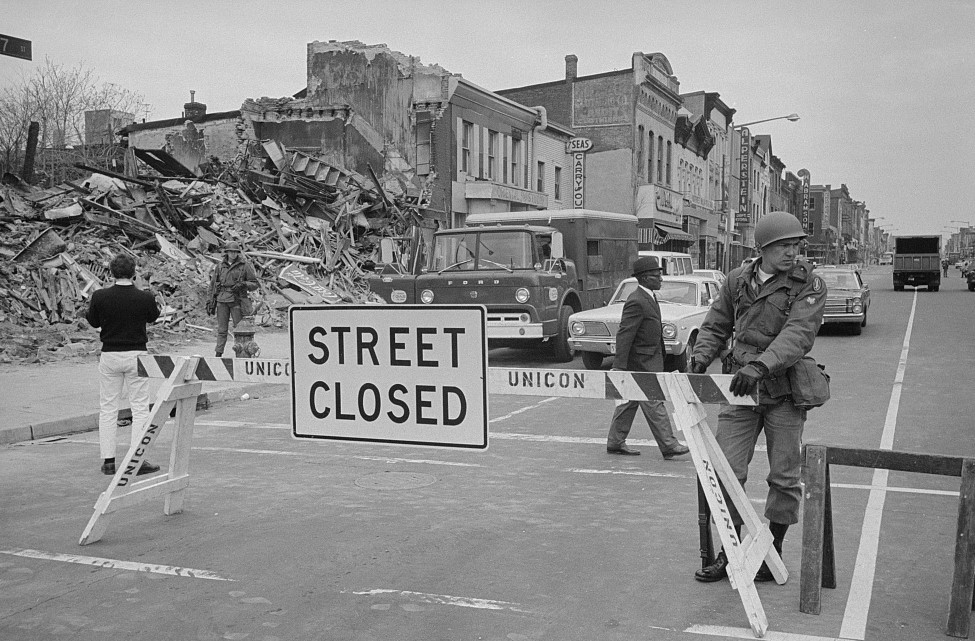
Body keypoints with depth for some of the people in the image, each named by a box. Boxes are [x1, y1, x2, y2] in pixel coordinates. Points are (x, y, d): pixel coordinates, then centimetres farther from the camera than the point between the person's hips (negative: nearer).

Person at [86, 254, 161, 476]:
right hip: (136, 355, -2)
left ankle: (108, 460, 13)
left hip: (109, 356, 2)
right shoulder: (145, 298, -11)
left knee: (107, 409, 11)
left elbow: (93, 322, 7)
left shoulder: (100, 296, -8)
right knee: (140, 408, 5)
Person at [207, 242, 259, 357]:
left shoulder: (245, 266, 1)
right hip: (222, 301, 2)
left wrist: (243, 285, -16)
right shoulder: (220, 266, 10)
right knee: (221, 330, 4)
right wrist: (211, 301, 12)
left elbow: (254, 284, 3)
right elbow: (213, 285, 17)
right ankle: (218, 354, 8)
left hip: (237, 301, -2)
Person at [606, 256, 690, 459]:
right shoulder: (636, 302, -20)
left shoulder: (649, 298, 12)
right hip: (641, 362, -10)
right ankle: (668, 445, 2)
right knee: (653, 404, -4)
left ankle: (615, 443, 21)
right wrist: (619, 367, -25)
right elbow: (624, 335, -23)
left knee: (630, 402, 14)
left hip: (649, 360, 10)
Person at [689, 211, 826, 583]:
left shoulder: (808, 285, -6)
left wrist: (760, 364, -34)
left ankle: (772, 553, 25)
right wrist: (701, 356, -5)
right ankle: (730, 553, 14)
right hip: (741, 387, 3)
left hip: (784, 391, -2)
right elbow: (716, 325, 15)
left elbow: (798, 334, -20)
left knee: (784, 477, 7)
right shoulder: (738, 280, 6)